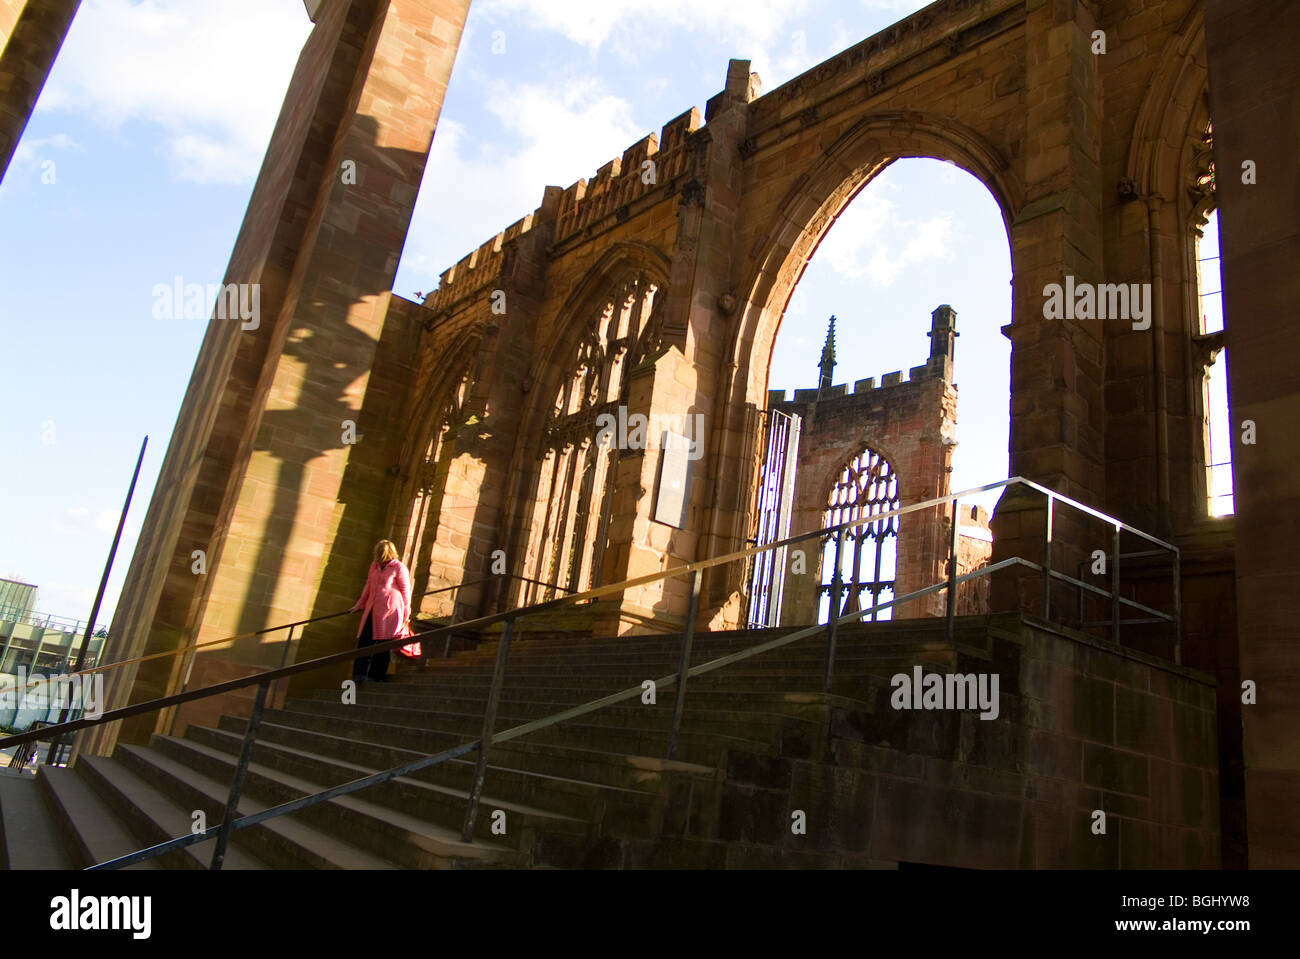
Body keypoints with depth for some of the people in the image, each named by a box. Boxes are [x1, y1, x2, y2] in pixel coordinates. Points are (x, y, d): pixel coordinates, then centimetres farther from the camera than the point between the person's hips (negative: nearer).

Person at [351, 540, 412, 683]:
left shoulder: (399, 568, -5)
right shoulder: (374, 566, 15)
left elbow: (406, 591, -2)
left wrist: (406, 615, -1)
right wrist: (360, 605, 27)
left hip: (389, 611, -6)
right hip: (372, 611, 6)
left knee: (382, 645, -1)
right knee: (364, 641, -2)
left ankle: (376, 677, 8)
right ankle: (359, 677, -1)